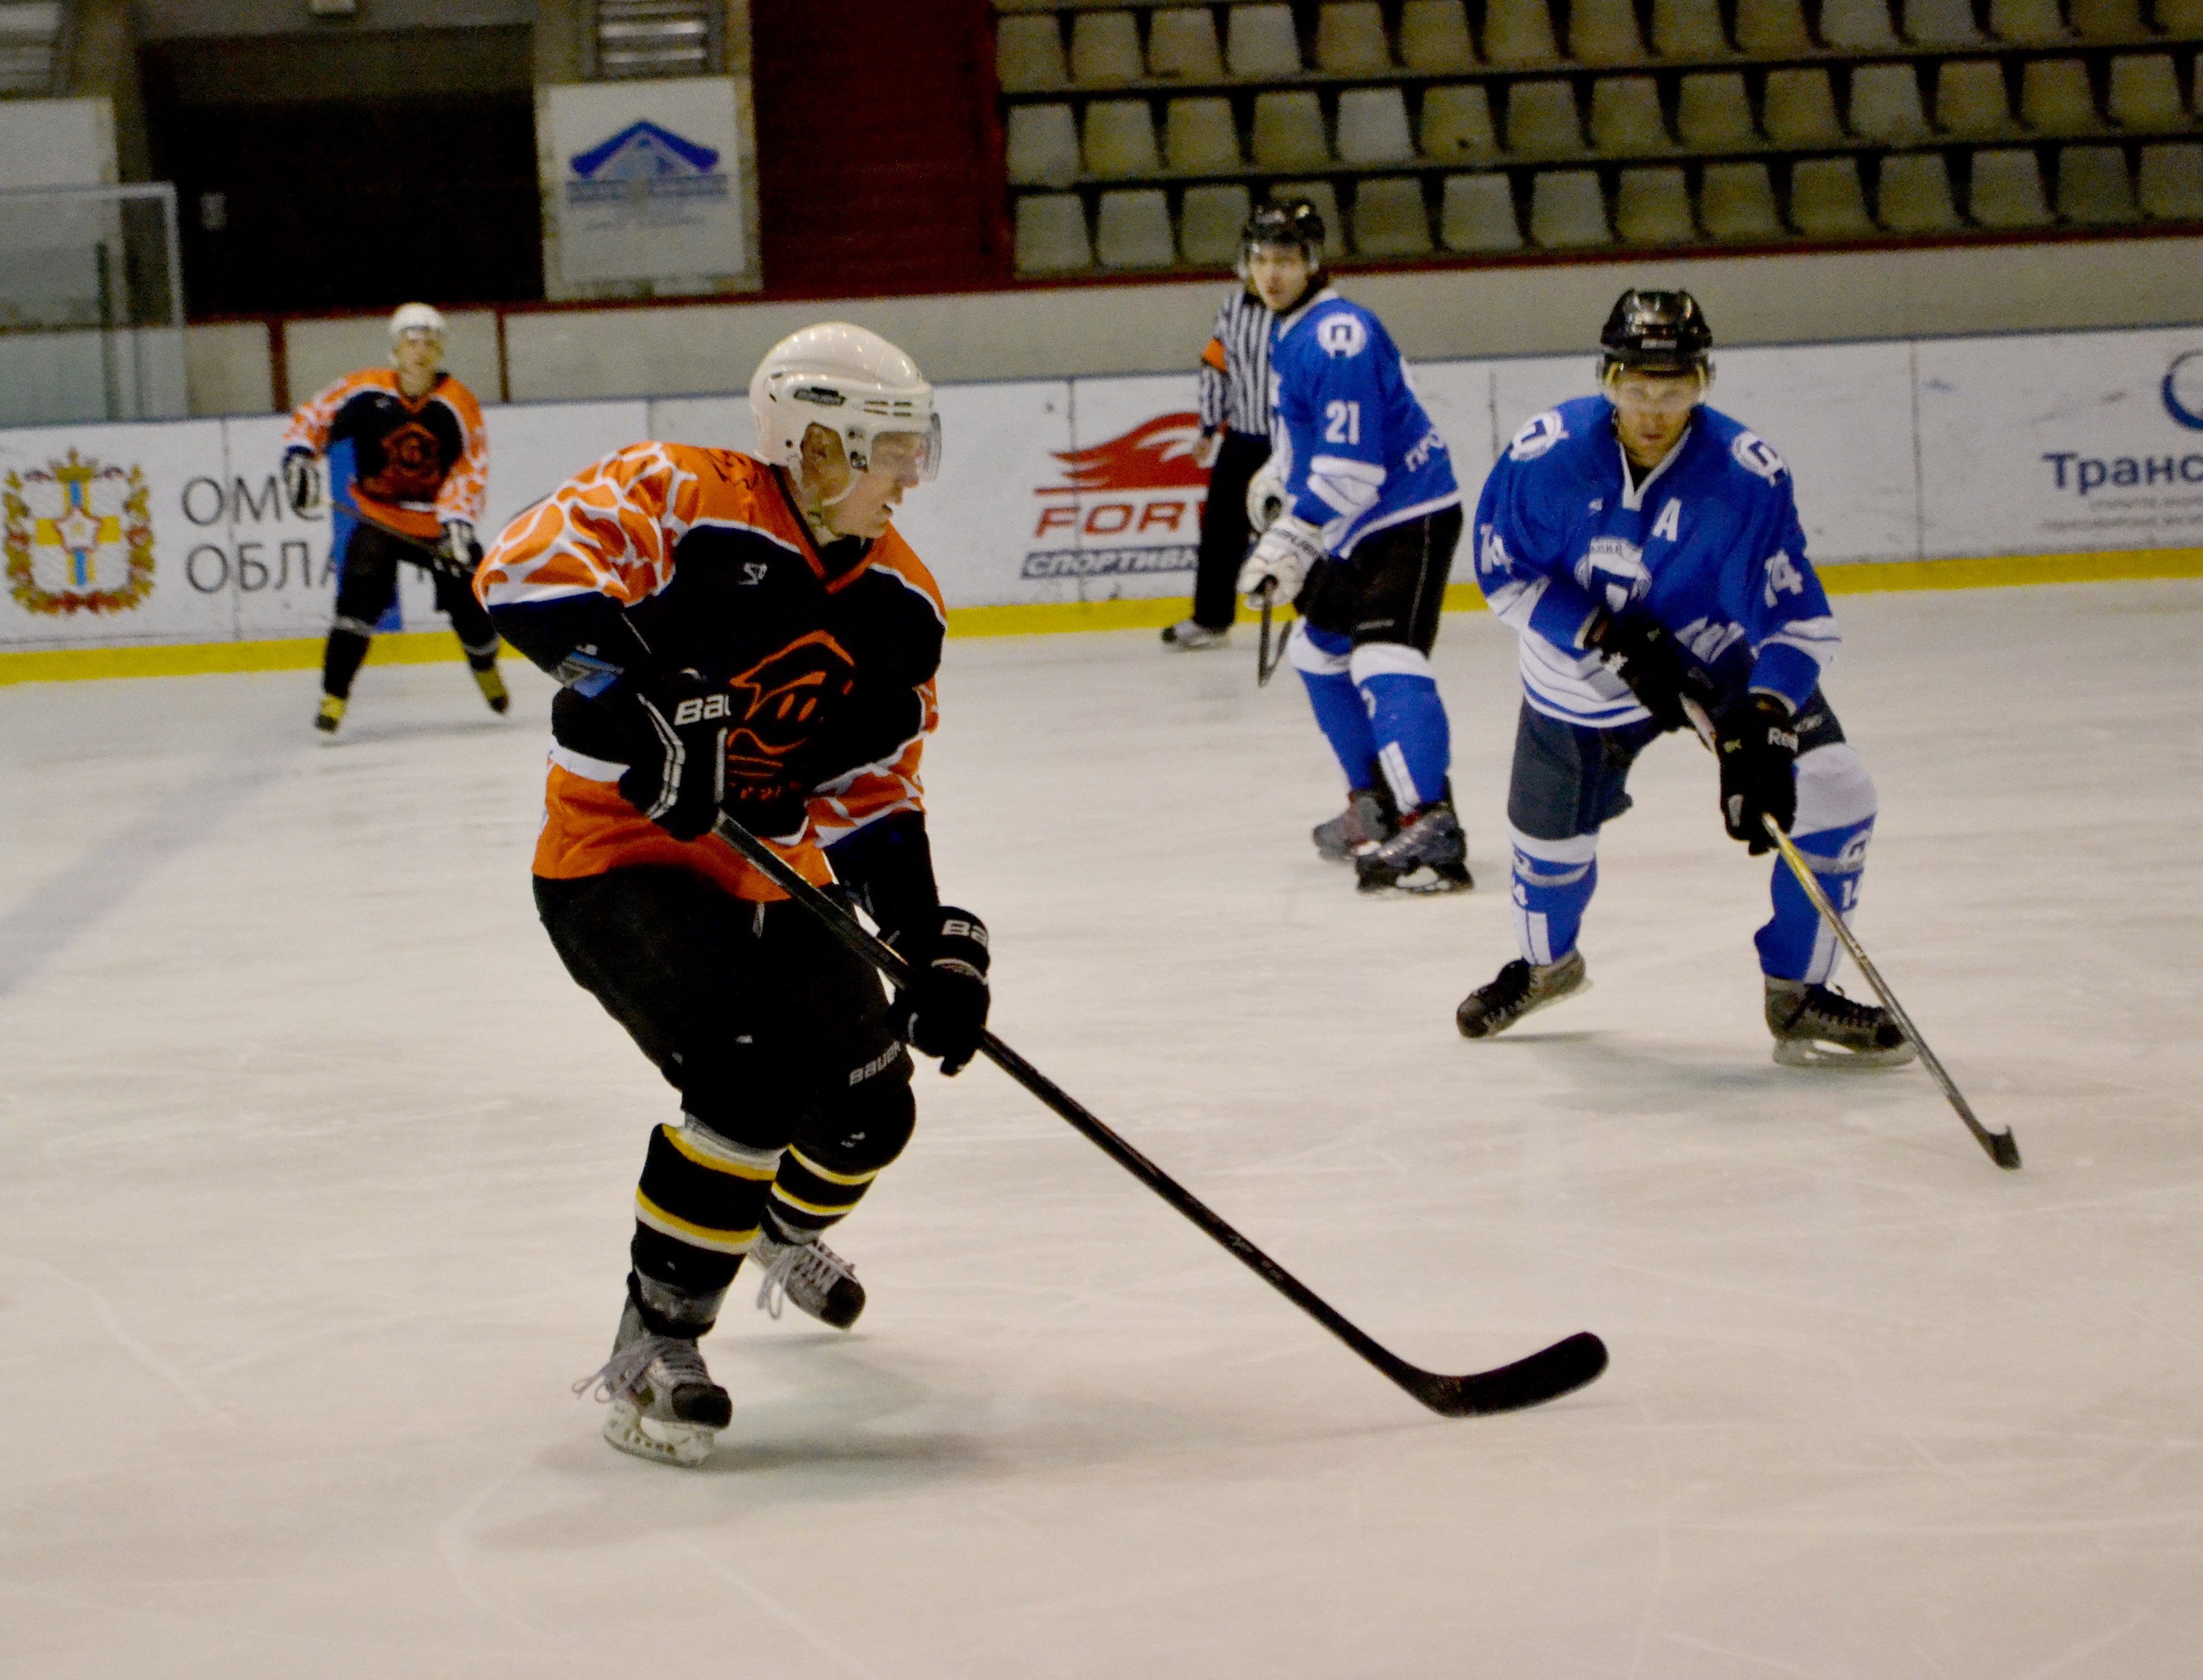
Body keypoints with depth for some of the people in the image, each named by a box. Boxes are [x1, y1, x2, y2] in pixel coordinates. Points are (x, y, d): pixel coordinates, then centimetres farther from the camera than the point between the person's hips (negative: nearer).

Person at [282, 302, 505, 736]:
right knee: (360, 592, -21)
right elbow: (312, 419, -1)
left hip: (437, 520, 1)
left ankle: (486, 667, 37)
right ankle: (334, 697, -17)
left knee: (470, 598, 2)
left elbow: (471, 468, -10)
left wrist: (457, 520, -21)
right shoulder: (366, 390, -11)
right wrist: (299, 457, -17)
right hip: (377, 516, -1)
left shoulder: (458, 403, -8)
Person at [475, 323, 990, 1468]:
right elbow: (528, 569, -33)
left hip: (763, 879, 8)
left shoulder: (899, 604, 2)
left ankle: (789, 1233, 47)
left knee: (868, 1102, 8)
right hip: (618, 866, -7)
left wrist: (931, 934, -11)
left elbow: (874, 796, 3)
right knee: (755, 1069, -28)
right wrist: (632, 694, -43)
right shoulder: (684, 503, -19)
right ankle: (651, 1352, -15)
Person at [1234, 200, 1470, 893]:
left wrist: (1292, 541, -26)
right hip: (1356, 531, 11)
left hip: (1408, 518, -11)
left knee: (1385, 662, -24)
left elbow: (1351, 465, -26)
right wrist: (1275, 480, 17)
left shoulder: (1339, 335, -20)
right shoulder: (1288, 334, 13)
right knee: (1318, 650, 21)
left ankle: (1430, 830, -34)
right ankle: (1376, 805, 30)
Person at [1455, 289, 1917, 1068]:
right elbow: (1505, 572, -13)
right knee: (1550, 835, 13)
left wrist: (1764, 726, -40)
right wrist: (1610, 638, -25)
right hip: (1581, 674, 1)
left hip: (1727, 656, -1)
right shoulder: (1548, 454, -25)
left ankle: (1799, 996, 1)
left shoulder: (1747, 473, -28)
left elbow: (1797, 622, -26)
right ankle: (1544, 965, 50)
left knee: (1834, 793, -17)